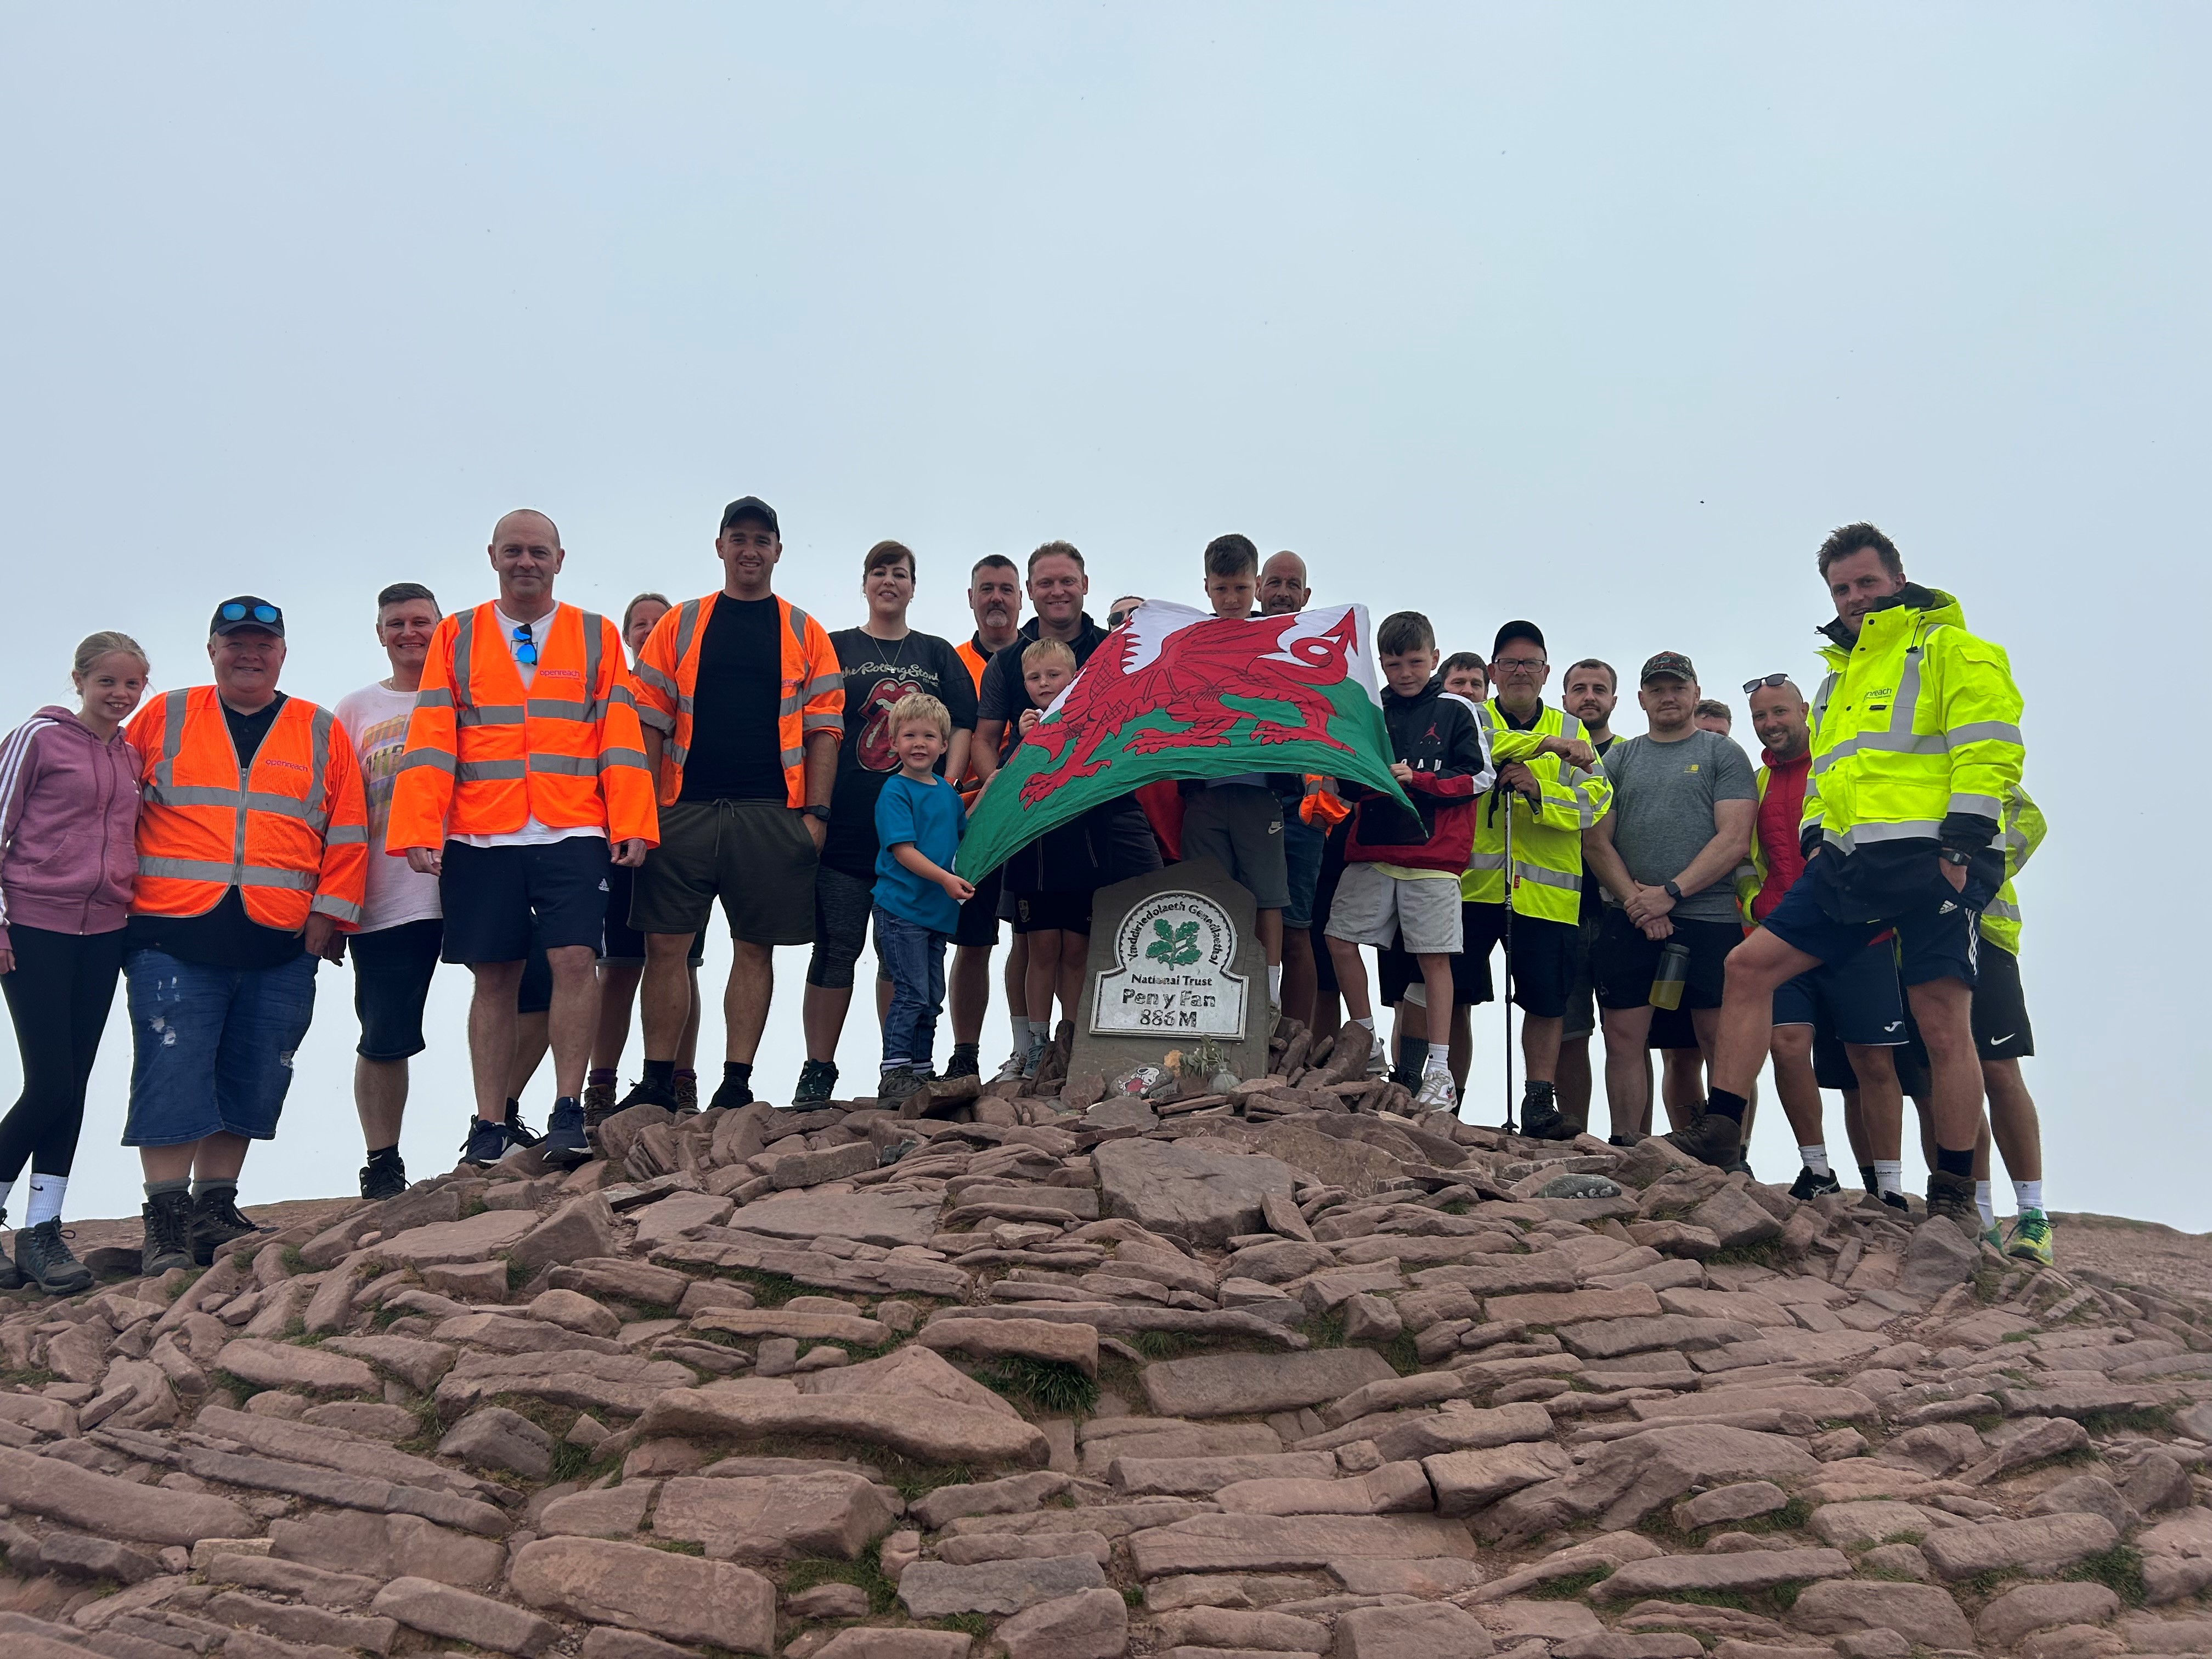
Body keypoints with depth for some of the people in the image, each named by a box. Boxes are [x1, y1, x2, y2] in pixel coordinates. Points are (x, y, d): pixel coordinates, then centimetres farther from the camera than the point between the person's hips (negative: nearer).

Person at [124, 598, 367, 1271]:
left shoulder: (322, 734, 11)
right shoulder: (162, 718, 10)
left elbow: (347, 835, 10)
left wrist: (329, 913, 2)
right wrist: (122, 886, 5)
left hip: (281, 948, 2)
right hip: (173, 940, -2)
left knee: (249, 1086, 6)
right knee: (172, 1080, -6)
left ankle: (215, 1212, 17)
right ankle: (166, 1225, 0)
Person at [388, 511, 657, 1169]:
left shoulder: (598, 637, 10)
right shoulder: (455, 637, 11)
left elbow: (621, 738, 4)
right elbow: (430, 742, 4)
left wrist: (632, 825, -5)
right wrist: (418, 830, -5)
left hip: (573, 836, -1)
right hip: (480, 840, 1)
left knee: (574, 960, -12)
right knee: (494, 978, 5)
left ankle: (568, 1111, -3)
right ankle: (490, 1123, 11)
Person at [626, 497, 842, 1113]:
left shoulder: (805, 634, 10)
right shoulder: (680, 625, 11)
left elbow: (823, 729, 7)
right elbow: (649, 719, 7)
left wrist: (816, 812, -3)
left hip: (773, 815, 0)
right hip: (685, 809, 0)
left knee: (755, 948, 3)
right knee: (665, 945, -1)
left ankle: (737, 1086, 10)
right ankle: (657, 1083, 8)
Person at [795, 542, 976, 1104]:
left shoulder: (939, 655, 17)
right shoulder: (834, 650, 13)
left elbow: (962, 726, 9)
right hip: (846, 821, -1)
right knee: (836, 947, -3)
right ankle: (817, 1073, 2)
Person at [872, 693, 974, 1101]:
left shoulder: (946, 790, 13)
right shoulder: (895, 791, -10)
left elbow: (963, 829, 29)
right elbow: (903, 850, -18)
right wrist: (945, 879, -26)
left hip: (937, 911, 8)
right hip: (901, 909, -7)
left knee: (932, 998, 12)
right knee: (911, 994, -10)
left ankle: (922, 1071, 21)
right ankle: (894, 1075, -4)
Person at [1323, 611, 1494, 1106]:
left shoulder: (1456, 711, 3)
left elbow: (1480, 776, -3)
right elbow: (1347, 781, 15)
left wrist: (1419, 780, -13)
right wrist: (1368, 782, -8)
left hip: (1432, 855, -4)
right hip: (1372, 851, 4)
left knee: (1434, 956, -4)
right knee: (1339, 938, -2)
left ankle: (1439, 1069, 2)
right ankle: (1367, 1043, 13)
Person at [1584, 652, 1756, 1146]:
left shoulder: (1723, 754, 6)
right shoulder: (1618, 759, 16)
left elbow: (1733, 840, -4)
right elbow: (1596, 842, 9)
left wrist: (1669, 893, -12)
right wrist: (1636, 902, -6)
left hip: (1708, 919, -3)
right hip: (1628, 921, 3)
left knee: (1723, 1040, -4)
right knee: (1624, 1039, 1)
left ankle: (1732, 1159, 0)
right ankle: (1625, 1151, 8)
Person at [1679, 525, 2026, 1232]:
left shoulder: (1952, 649, 2)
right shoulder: (1838, 676, 26)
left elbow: (1989, 748, -8)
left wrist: (1962, 844, -17)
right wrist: (1815, 838, 13)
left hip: (1932, 856, -7)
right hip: (1848, 864, 7)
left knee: (1943, 1026, -6)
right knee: (1749, 966, -2)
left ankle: (1954, 1197, 4)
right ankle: (1717, 1135, 1)